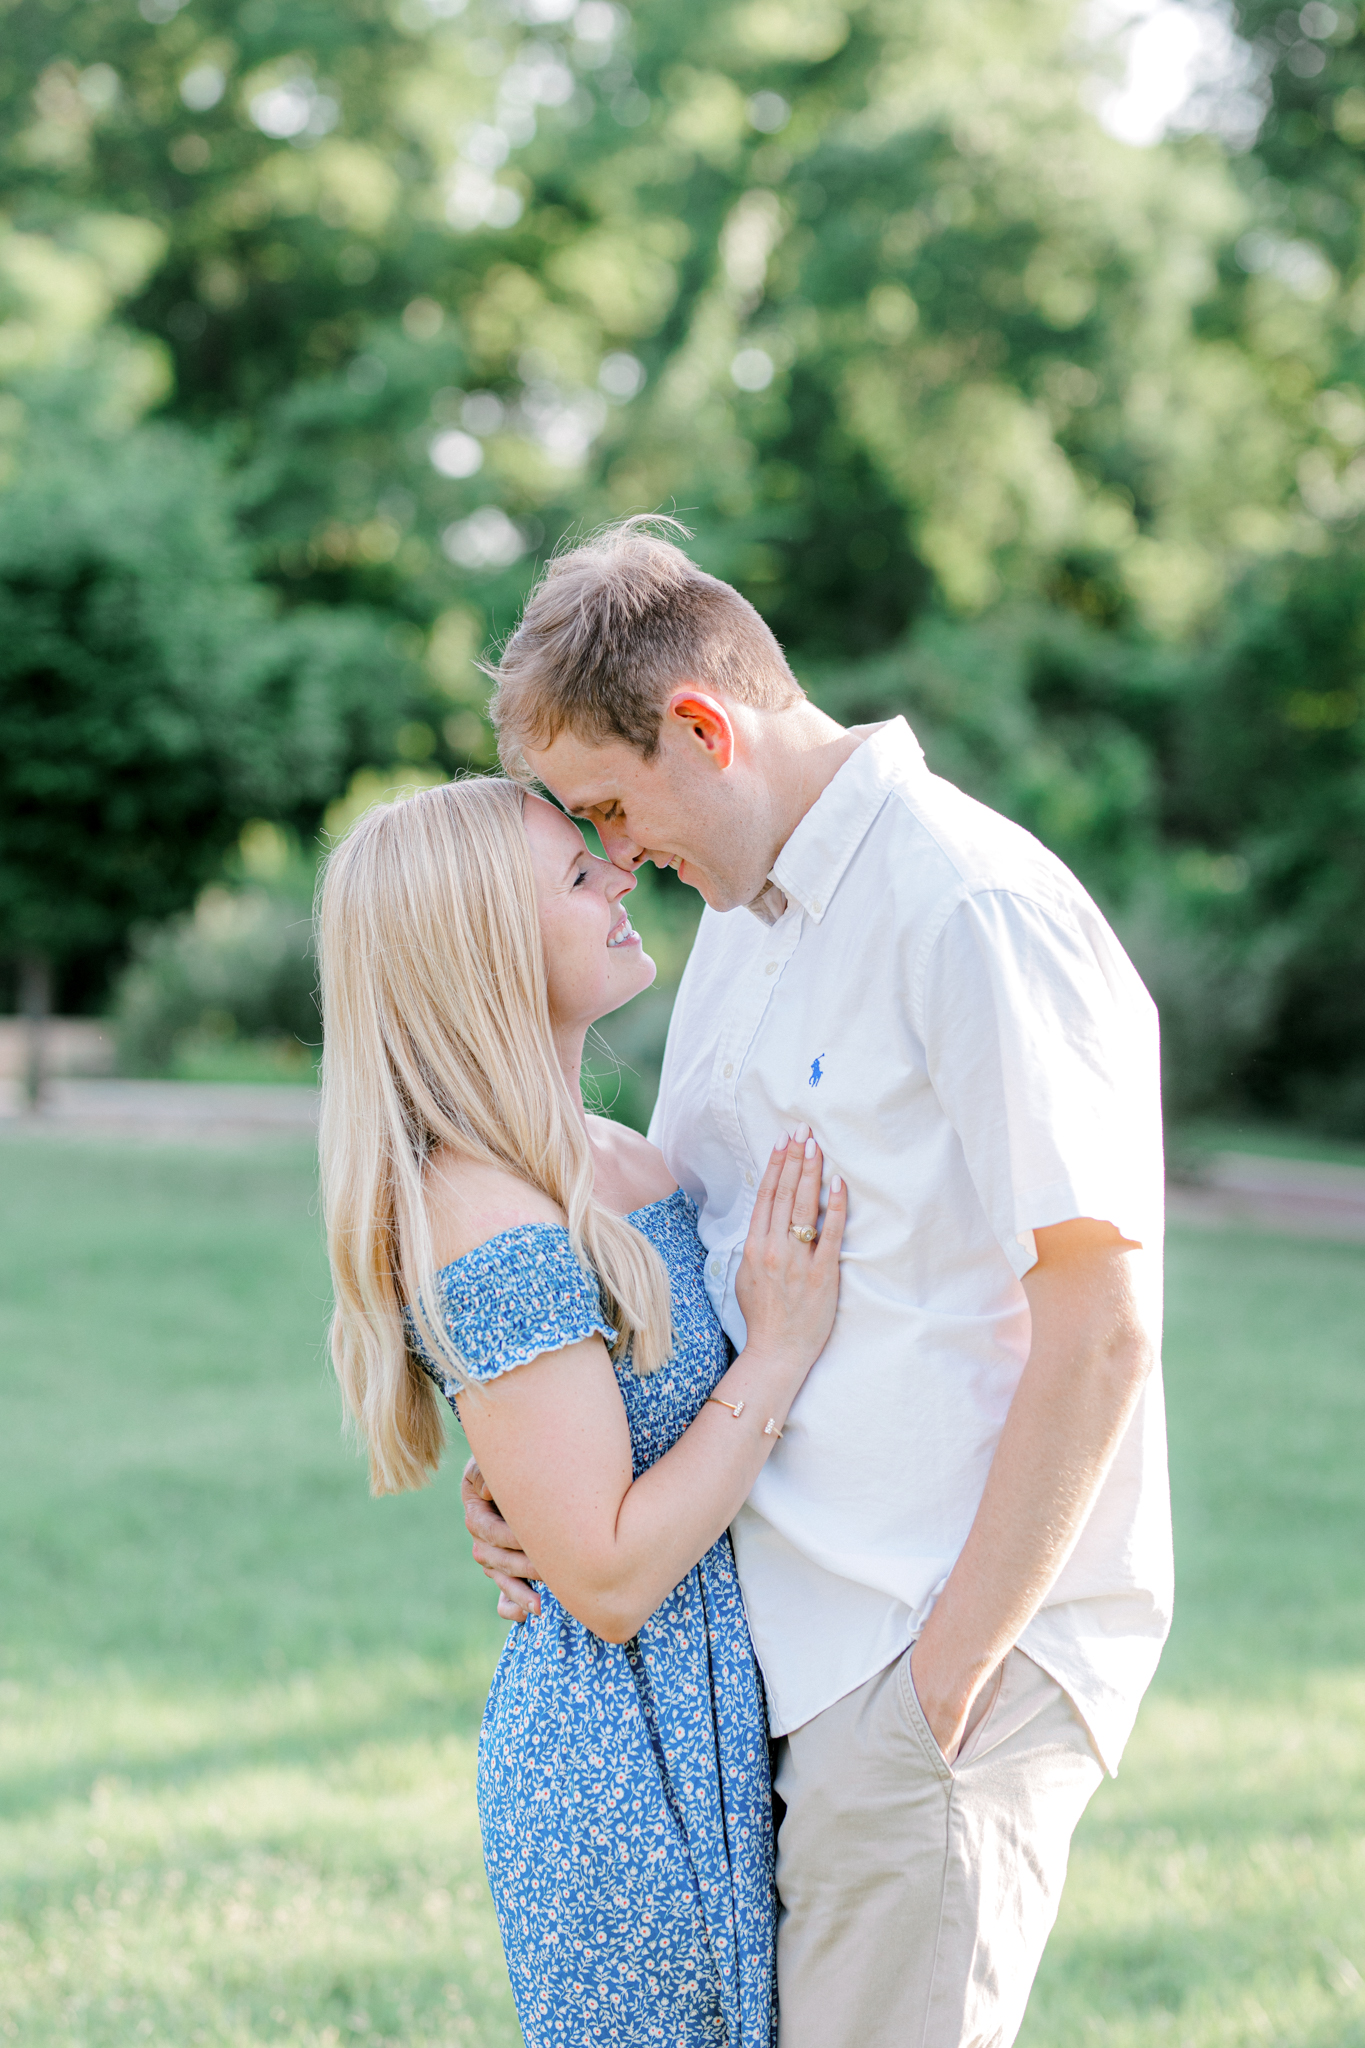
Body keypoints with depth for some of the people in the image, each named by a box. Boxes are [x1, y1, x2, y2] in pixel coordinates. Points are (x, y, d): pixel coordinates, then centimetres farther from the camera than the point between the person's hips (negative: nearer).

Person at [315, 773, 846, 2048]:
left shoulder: (609, 1161, 7)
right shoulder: (493, 1228, -22)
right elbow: (609, 1578, -22)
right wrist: (782, 1348, -20)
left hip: (712, 1716, 9)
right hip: (630, 1757, -9)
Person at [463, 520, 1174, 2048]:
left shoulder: (979, 915, -15)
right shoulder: (742, 917, 15)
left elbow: (1102, 1329, -18)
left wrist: (955, 1658, -17)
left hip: (936, 1649, -9)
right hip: (766, 1636, 9)